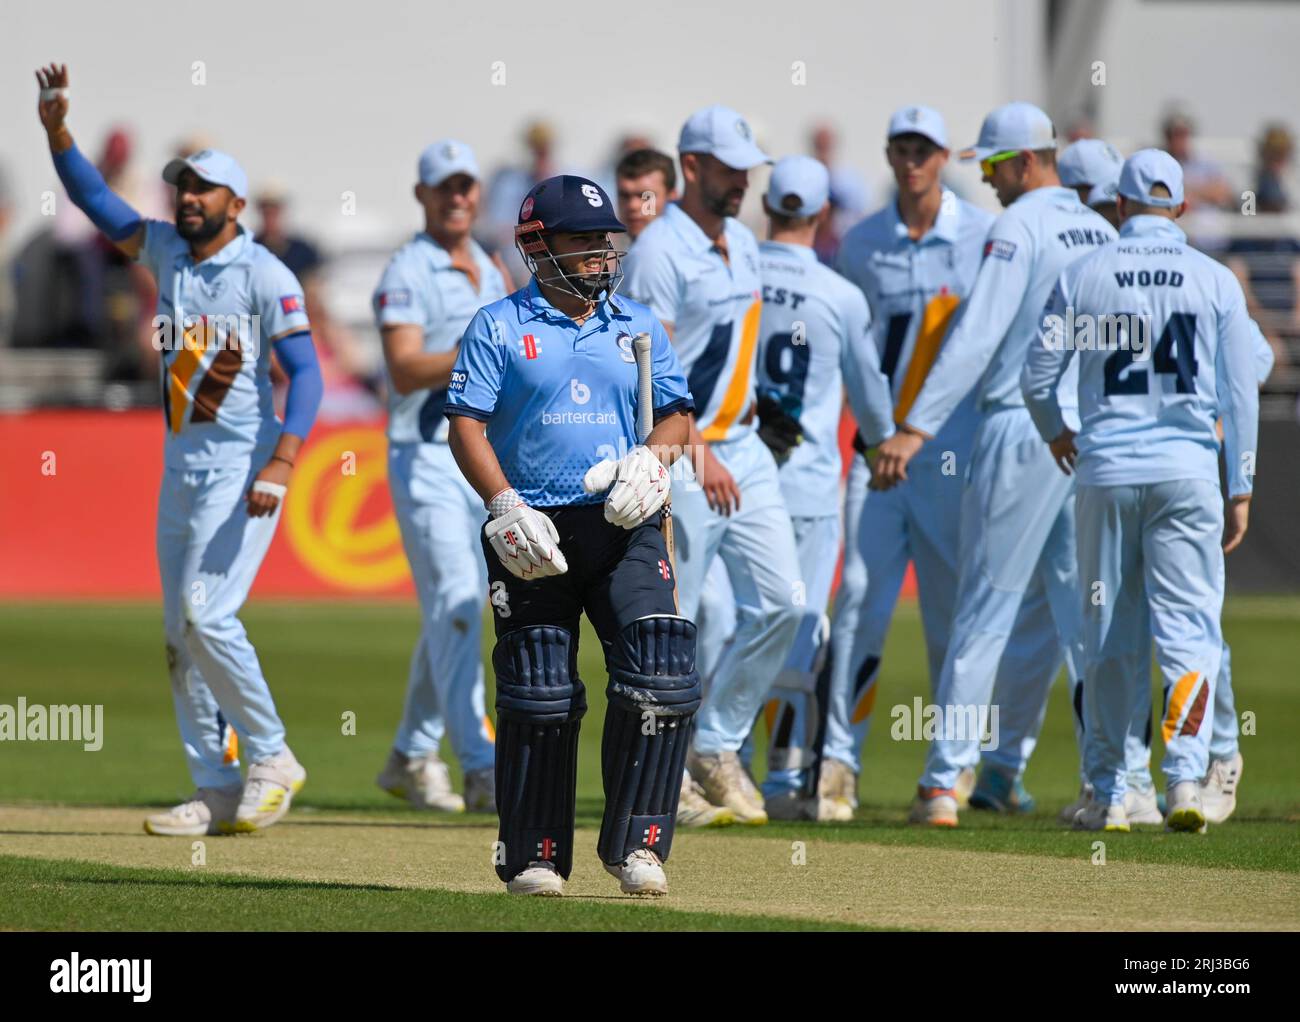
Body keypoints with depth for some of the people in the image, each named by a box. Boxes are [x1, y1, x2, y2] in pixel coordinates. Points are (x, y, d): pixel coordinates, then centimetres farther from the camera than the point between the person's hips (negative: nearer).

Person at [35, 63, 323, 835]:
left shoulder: (264, 276, -11)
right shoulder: (168, 251, 9)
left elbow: (306, 373, -16)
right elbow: (98, 203, 9)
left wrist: (282, 463, -28)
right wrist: (57, 129, -6)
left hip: (242, 467, -8)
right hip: (181, 466, 8)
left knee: (206, 613, -17)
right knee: (180, 632, 6)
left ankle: (272, 758, -2)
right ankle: (217, 792, 10)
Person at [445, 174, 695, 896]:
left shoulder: (638, 327, 14)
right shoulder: (499, 327, 4)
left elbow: (676, 414, 17)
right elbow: (466, 427, -2)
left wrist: (653, 460, -6)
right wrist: (506, 506, -15)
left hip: (624, 527, 2)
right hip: (534, 534, -2)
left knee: (662, 678, -13)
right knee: (538, 697, -2)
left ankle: (634, 844, -5)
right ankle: (534, 857, 9)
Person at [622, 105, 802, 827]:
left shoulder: (743, 244, 13)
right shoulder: (659, 252, -14)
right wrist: (697, 455, -26)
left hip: (744, 448, 8)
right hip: (680, 456, -8)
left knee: (779, 602, 2)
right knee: (670, 623, -3)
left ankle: (716, 746, 14)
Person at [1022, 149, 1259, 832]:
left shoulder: (1082, 276, 1)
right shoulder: (1215, 281, 2)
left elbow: (1037, 375, 3)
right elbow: (1240, 393, 2)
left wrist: (1054, 434, 23)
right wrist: (1241, 490, 8)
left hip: (1107, 471, 1)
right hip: (1188, 473, 0)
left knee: (1109, 637, 9)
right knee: (1188, 629, -1)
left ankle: (1107, 792, 12)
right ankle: (1185, 775, -19)